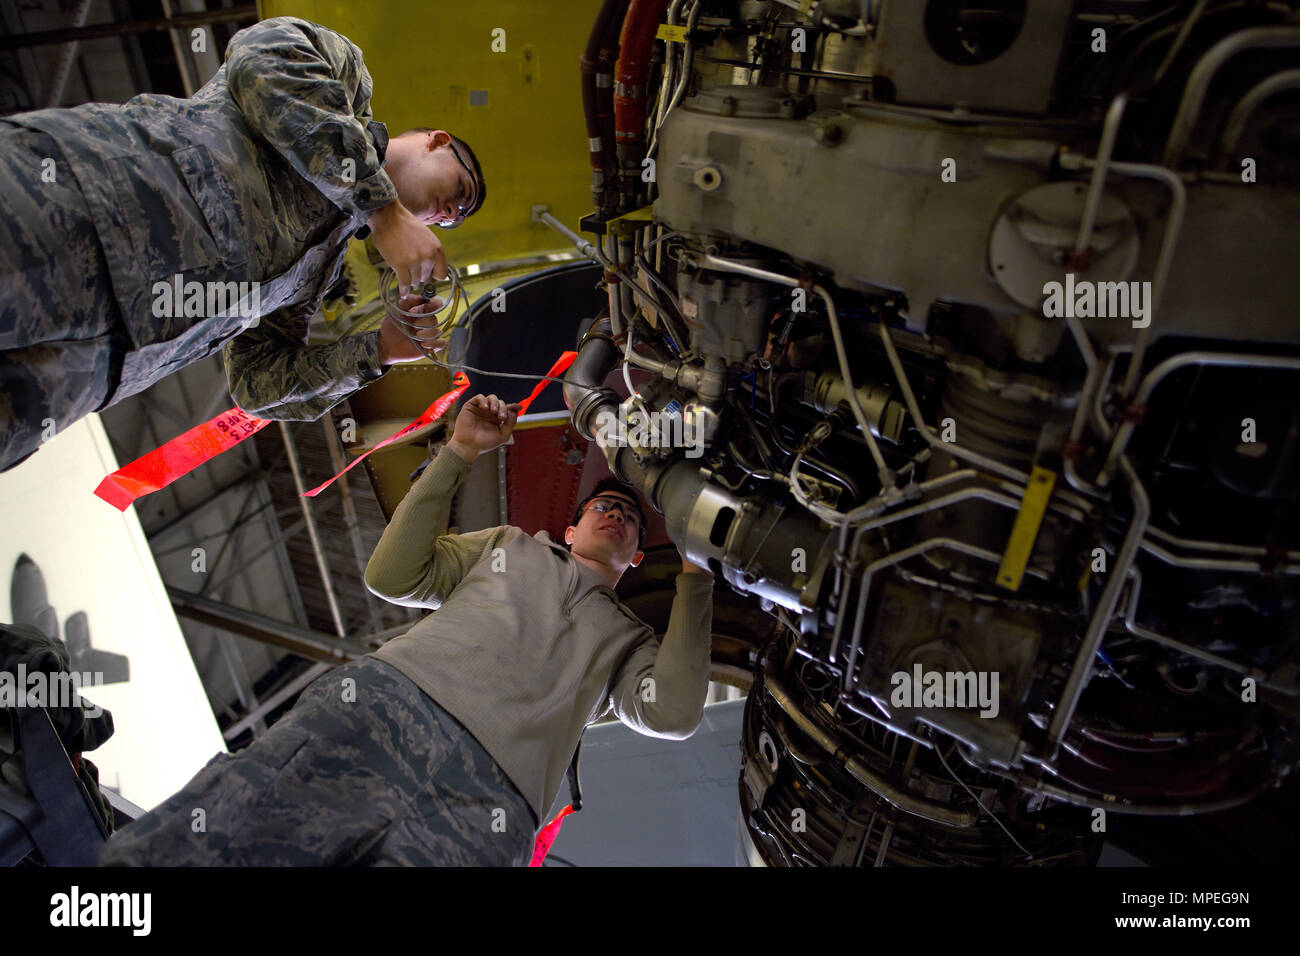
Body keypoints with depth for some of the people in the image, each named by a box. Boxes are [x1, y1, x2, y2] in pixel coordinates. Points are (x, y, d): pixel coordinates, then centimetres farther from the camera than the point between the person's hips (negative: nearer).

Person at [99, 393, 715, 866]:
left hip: (484, 807, 0)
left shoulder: (625, 640, 28)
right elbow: (392, 577, 17)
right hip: (388, 702, 1)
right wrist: (458, 453, 12)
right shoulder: (509, 545, 30)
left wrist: (695, 574, 12)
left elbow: (672, 714, 7)